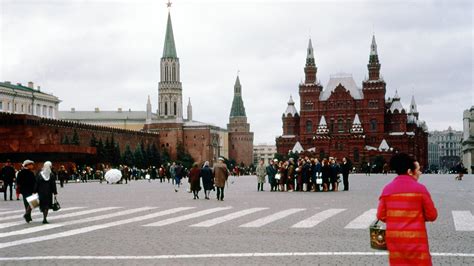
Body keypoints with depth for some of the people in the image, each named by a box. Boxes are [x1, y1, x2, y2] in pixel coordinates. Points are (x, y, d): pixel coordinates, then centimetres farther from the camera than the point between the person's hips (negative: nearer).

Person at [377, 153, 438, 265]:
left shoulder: (387, 189, 0)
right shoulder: (420, 189, -9)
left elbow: (381, 216, 1)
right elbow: (432, 215, -4)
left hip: (394, 239, 4)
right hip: (415, 239, -4)